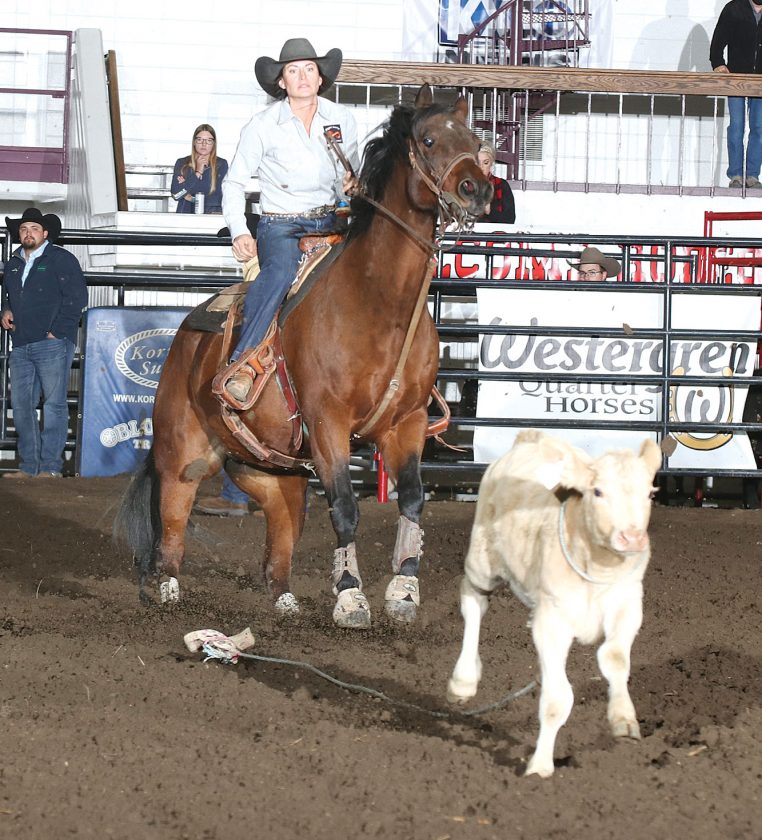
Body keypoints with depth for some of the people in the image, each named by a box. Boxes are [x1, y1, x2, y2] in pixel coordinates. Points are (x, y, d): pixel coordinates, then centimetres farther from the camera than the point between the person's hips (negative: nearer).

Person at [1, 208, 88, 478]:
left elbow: (77, 298, -7)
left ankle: (51, 467, -6)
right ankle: (28, 466, 10)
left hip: (53, 344, -7)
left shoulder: (61, 260, -1)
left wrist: (56, 332, -11)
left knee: (54, 404, -6)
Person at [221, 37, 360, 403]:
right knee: (281, 270, -37)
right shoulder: (263, 125, -2)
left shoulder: (342, 118, 7)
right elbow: (234, 183, 3)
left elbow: (351, 176, 20)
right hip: (279, 226, -5)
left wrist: (351, 187, -4)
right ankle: (241, 361, -43)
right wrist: (239, 232, -10)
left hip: (329, 223, 5)